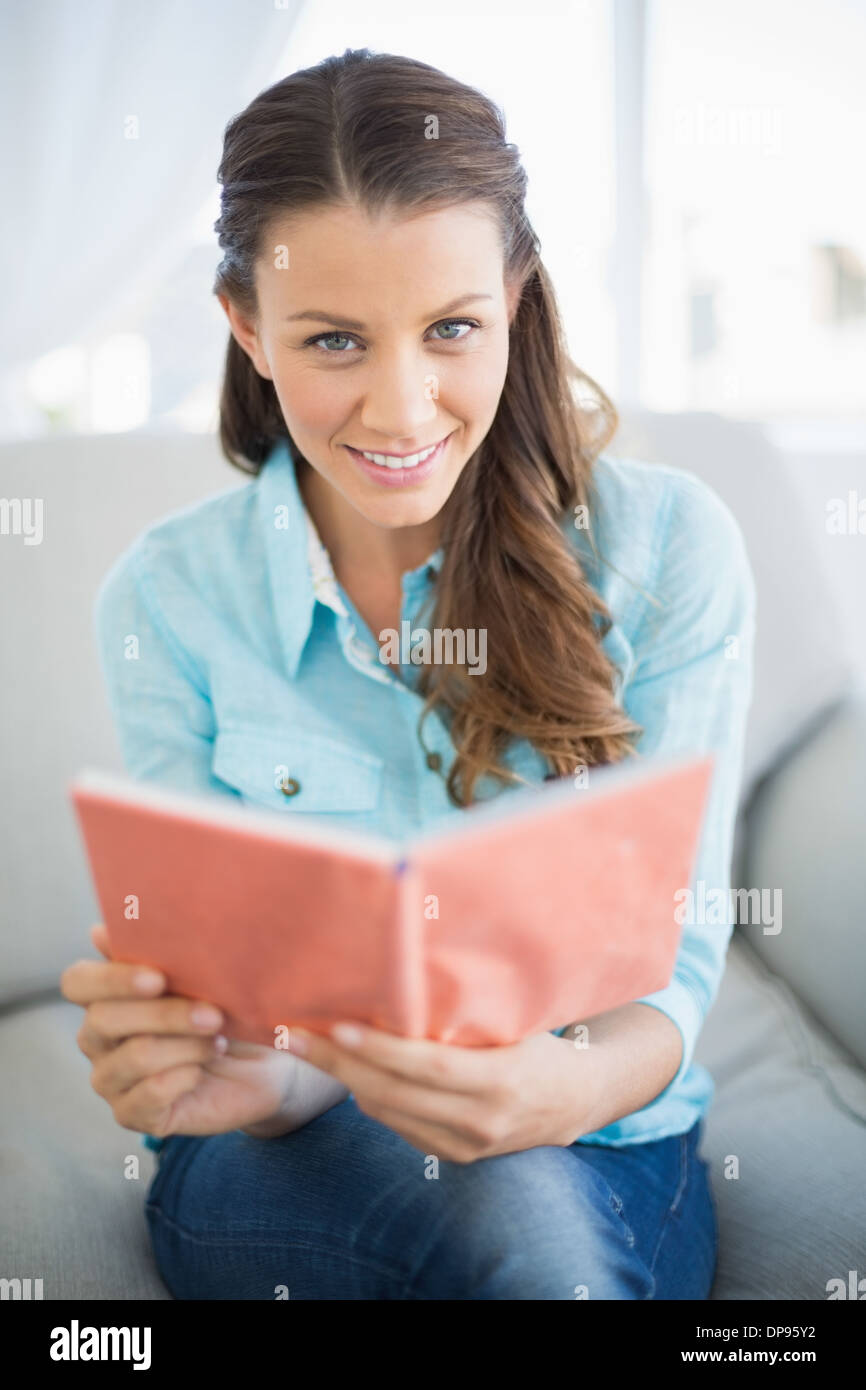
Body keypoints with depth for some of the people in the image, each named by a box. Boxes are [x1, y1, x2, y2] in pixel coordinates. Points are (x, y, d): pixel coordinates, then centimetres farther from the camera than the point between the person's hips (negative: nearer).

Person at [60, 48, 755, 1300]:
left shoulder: (670, 548, -8)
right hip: (294, 1153, -1)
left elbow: (670, 959, -9)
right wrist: (251, 1075, -31)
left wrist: (569, 1086, -33)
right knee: (512, 1215, -32)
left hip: (601, 1150, 1)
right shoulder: (168, 598, -7)